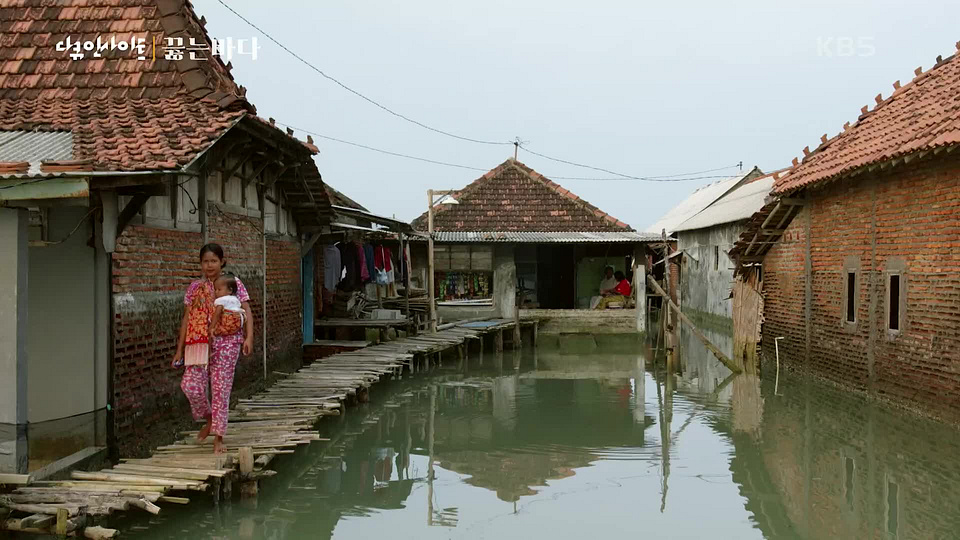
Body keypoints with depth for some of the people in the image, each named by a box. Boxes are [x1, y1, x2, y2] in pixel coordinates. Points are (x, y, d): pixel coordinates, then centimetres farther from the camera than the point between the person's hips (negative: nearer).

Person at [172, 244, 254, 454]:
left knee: (220, 388, -3)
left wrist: (249, 337, -18)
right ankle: (209, 419, 20)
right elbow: (186, 318, 12)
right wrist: (180, 349, 9)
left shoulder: (233, 283, 2)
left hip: (226, 342, -3)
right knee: (190, 385, -8)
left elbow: (247, 312, -4)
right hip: (200, 343, 3)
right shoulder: (195, 287, 10)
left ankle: (218, 437, 8)